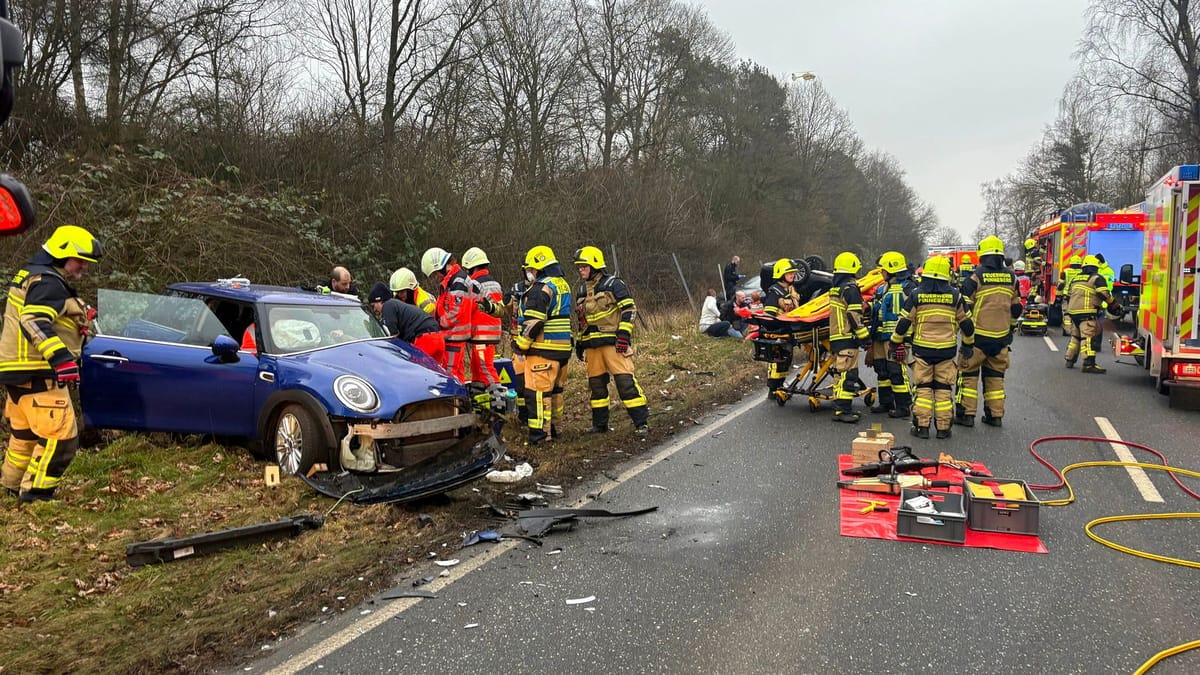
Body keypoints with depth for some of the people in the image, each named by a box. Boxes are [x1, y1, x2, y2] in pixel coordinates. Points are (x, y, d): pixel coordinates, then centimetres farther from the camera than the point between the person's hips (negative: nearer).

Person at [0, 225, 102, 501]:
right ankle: (36, 492, -5)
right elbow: (34, 322, -30)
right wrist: (60, 357, -38)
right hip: (37, 374, -11)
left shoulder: (31, 274, 18)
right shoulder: (48, 283, -16)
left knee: (25, 432, 24)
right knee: (60, 437, -10)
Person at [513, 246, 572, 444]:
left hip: (543, 348, -10)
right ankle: (553, 428, 25)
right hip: (563, 348, 10)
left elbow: (533, 322, -20)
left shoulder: (541, 288, -14)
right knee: (555, 389, 16)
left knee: (538, 391, -7)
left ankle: (539, 432, -9)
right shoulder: (564, 285, 17)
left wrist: (521, 343, -10)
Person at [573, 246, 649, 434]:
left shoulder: (613, 284, -4)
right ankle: (599, 424, 20)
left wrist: (623, 334, -16)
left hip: (613, 342, -7)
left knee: (625, 380, -12)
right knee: (596, 383, 10)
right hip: (592, 346, 7)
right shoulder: (581, 290, 18)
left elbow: (629, 309, -9)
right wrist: (579, 342, 21)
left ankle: (641, 421, -7)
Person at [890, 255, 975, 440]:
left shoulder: (916, 295, -3)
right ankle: (943, 428, 8)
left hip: (922, 348, -1)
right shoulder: (954, 296, 2)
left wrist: (895, 342, 11)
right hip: (946, 350, 1)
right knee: (943, 389, 7)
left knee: (923, 388, 5)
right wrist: (968, 344, 23)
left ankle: (922, 426, 3)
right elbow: (966, 323, 9)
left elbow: (903, 322, -2)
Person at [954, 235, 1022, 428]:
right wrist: (1011, 329, 26)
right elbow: (1016, 308, 14)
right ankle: (995, 415, 15)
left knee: (969, 373, 3)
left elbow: (964, 306, -9)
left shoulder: (976, 277, -9)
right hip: (1002, 337, 5)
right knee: (995, 375, 13)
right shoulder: (1011, 278, 6)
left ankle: (966, 414, 2)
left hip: (978, 335, -5)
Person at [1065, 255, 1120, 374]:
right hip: (1087, 312, -7)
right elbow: (1104, 295, -12)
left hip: (1073, 311, 7)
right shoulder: (1097, 279, -2)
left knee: (1076, 336, 21)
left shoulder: (1076, 278, 20)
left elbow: (1069, 295, 26)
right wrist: (1115, 306, -1)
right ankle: (1089, 364, -24)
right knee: (1089, 337, -14)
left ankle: (1070, 360, 26)